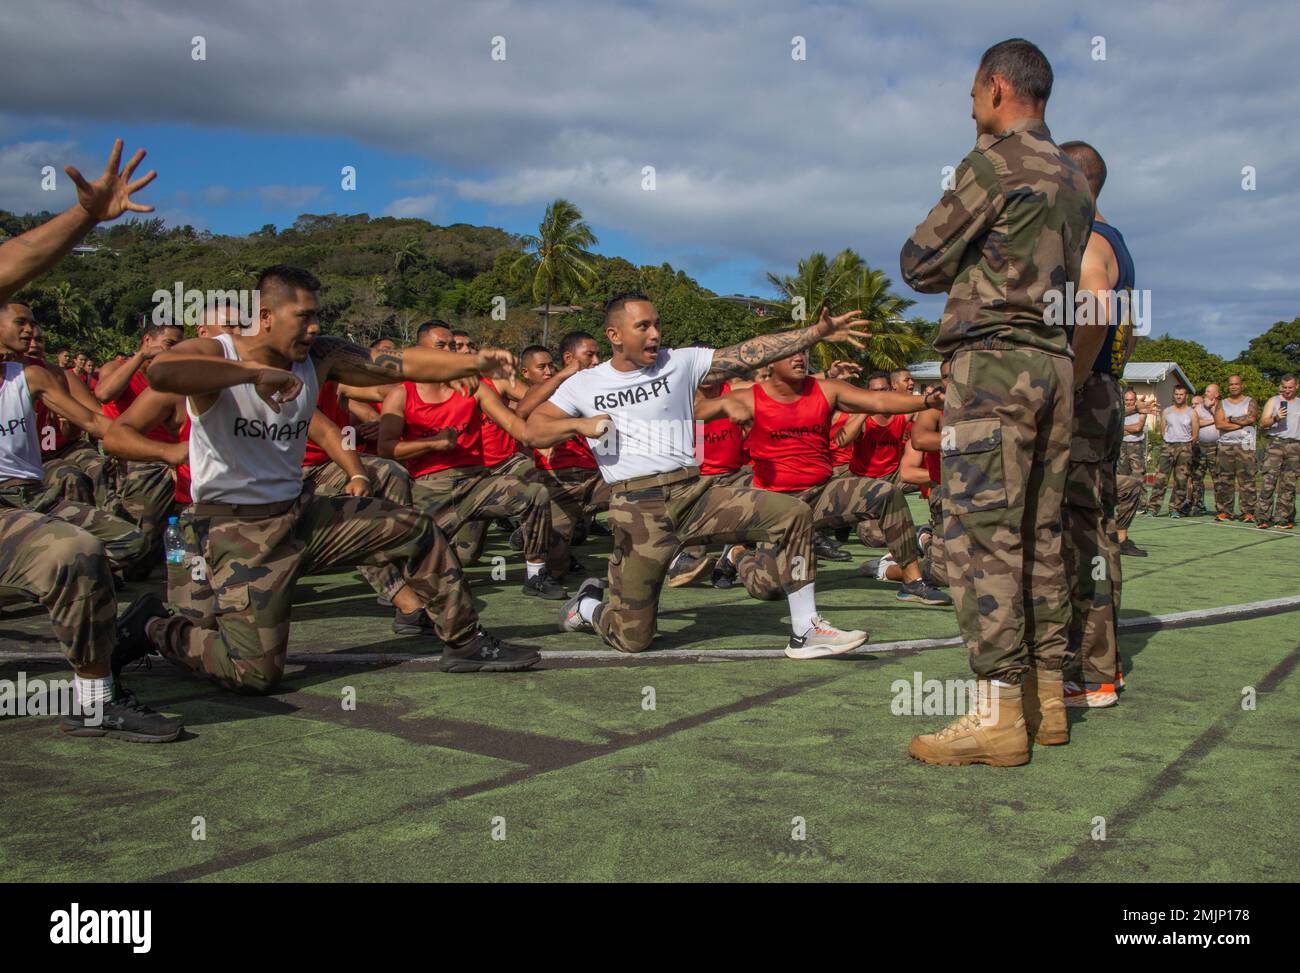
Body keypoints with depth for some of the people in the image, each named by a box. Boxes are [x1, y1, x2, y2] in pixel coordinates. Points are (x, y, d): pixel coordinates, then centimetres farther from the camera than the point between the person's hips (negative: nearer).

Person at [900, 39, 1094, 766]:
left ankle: (999, 713, -9)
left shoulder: (995, 162, -7)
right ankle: (1047, 695, 15)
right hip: (1056, 364, 9)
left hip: (993, 361, -9)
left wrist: (959, 270, 16)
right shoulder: (1075, 181, 19)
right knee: (1041, 534, 10)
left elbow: (919, 263, -3)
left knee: (983, 535, -9)